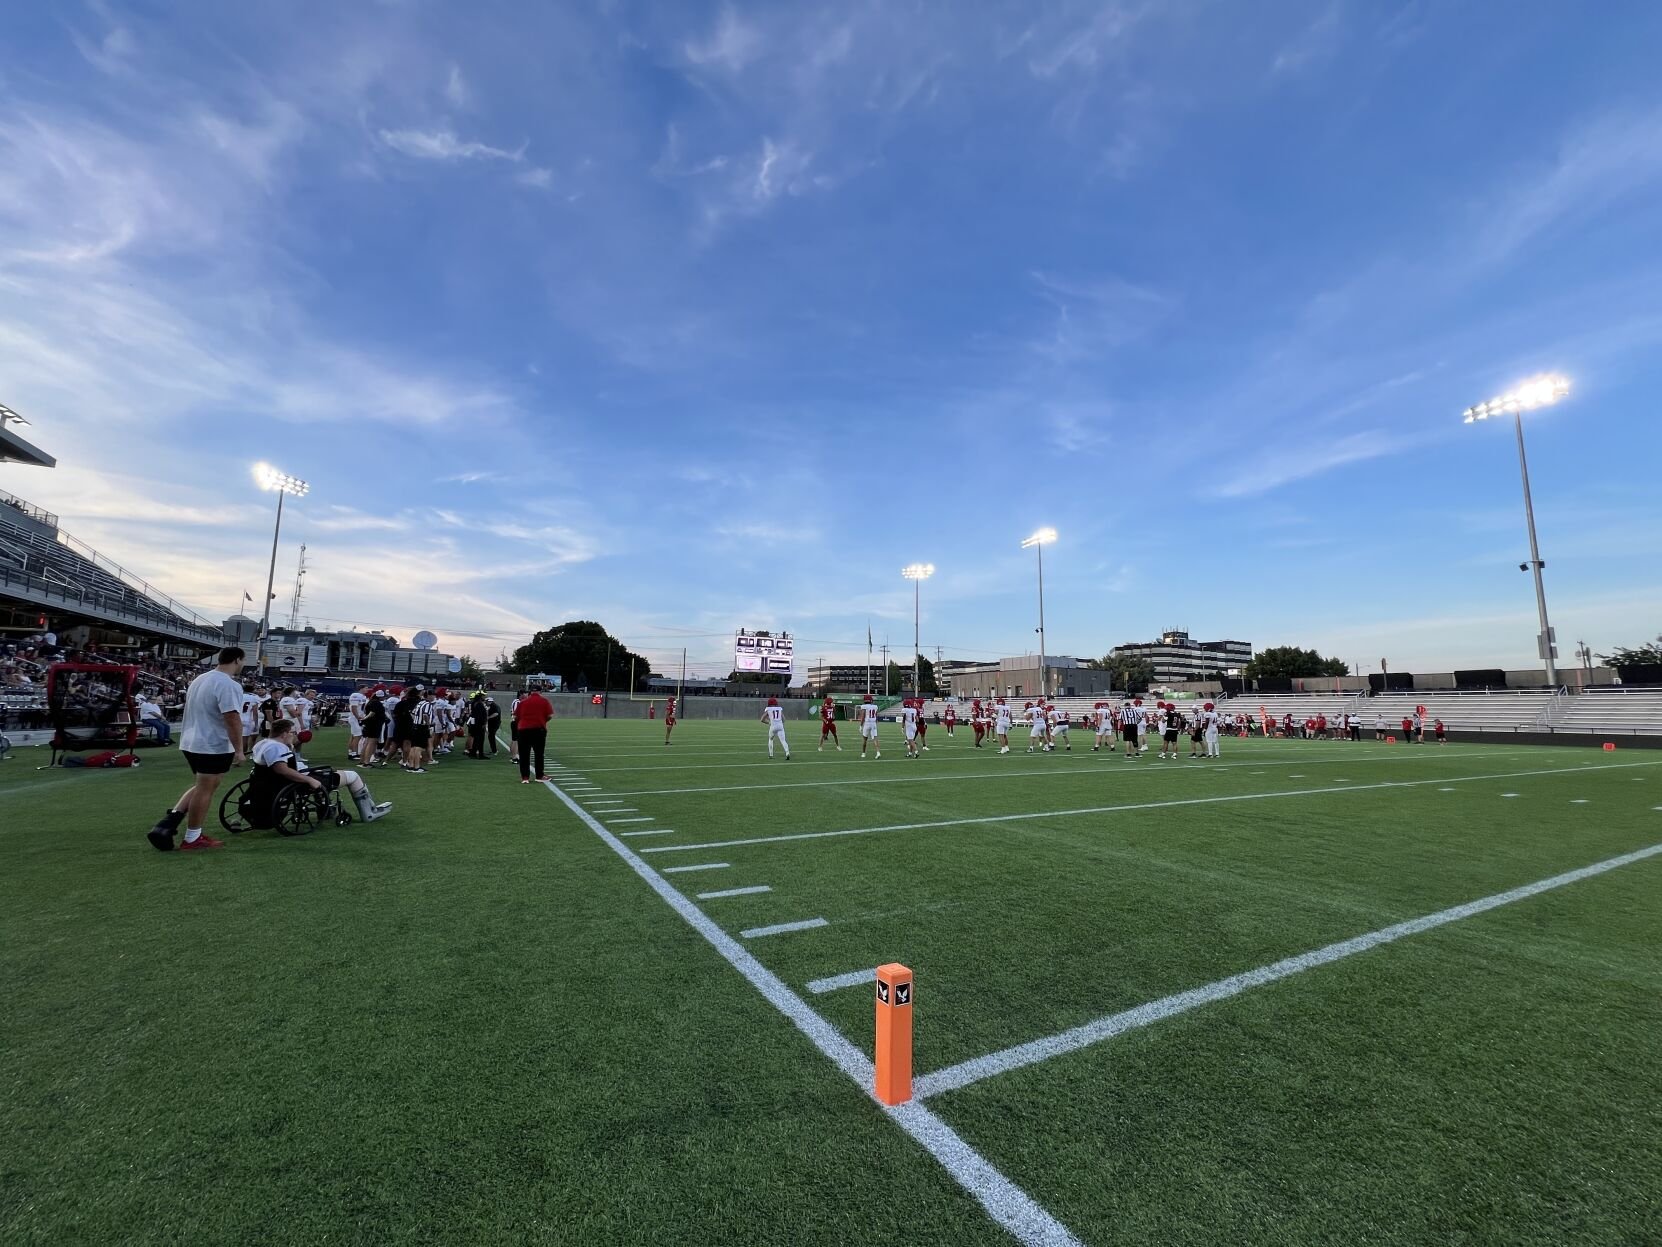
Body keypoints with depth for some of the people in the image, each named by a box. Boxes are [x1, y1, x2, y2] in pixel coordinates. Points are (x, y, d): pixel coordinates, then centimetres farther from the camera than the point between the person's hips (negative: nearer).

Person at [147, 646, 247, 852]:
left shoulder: (200, 679, 11)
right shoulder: (229, 685, -21)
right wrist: (239, 750, -19)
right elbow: (232, 719, -25)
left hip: (191, 743, 9)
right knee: (205, 790, 2)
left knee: (201, 787, 23)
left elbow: (195, 712, 21)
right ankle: (193, 838, 12)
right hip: (214, 747, -9)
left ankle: (169, 821, 12)